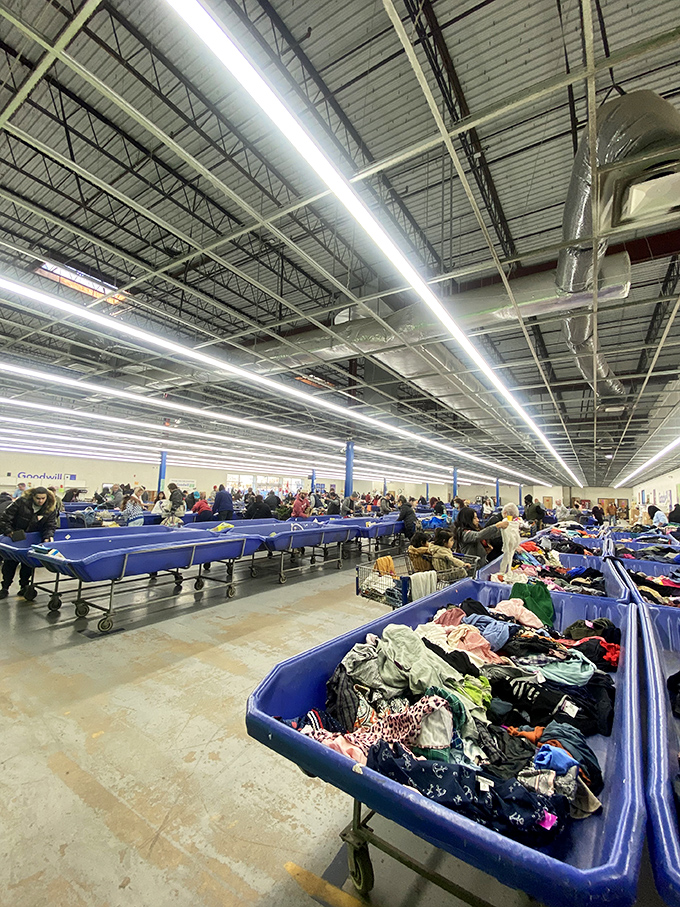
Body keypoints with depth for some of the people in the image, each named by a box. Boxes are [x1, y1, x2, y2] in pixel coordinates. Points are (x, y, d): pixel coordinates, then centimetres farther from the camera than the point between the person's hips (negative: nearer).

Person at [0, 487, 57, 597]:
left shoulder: (51, 508, -15)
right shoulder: (21, 502, -22)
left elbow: (50, 526, -12)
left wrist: (48, 536, -29)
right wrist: (9, 532, -20)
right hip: (15, 538, -1)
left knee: (28, 563, 7)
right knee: (10, 563, 7)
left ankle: (24, 586, 21)